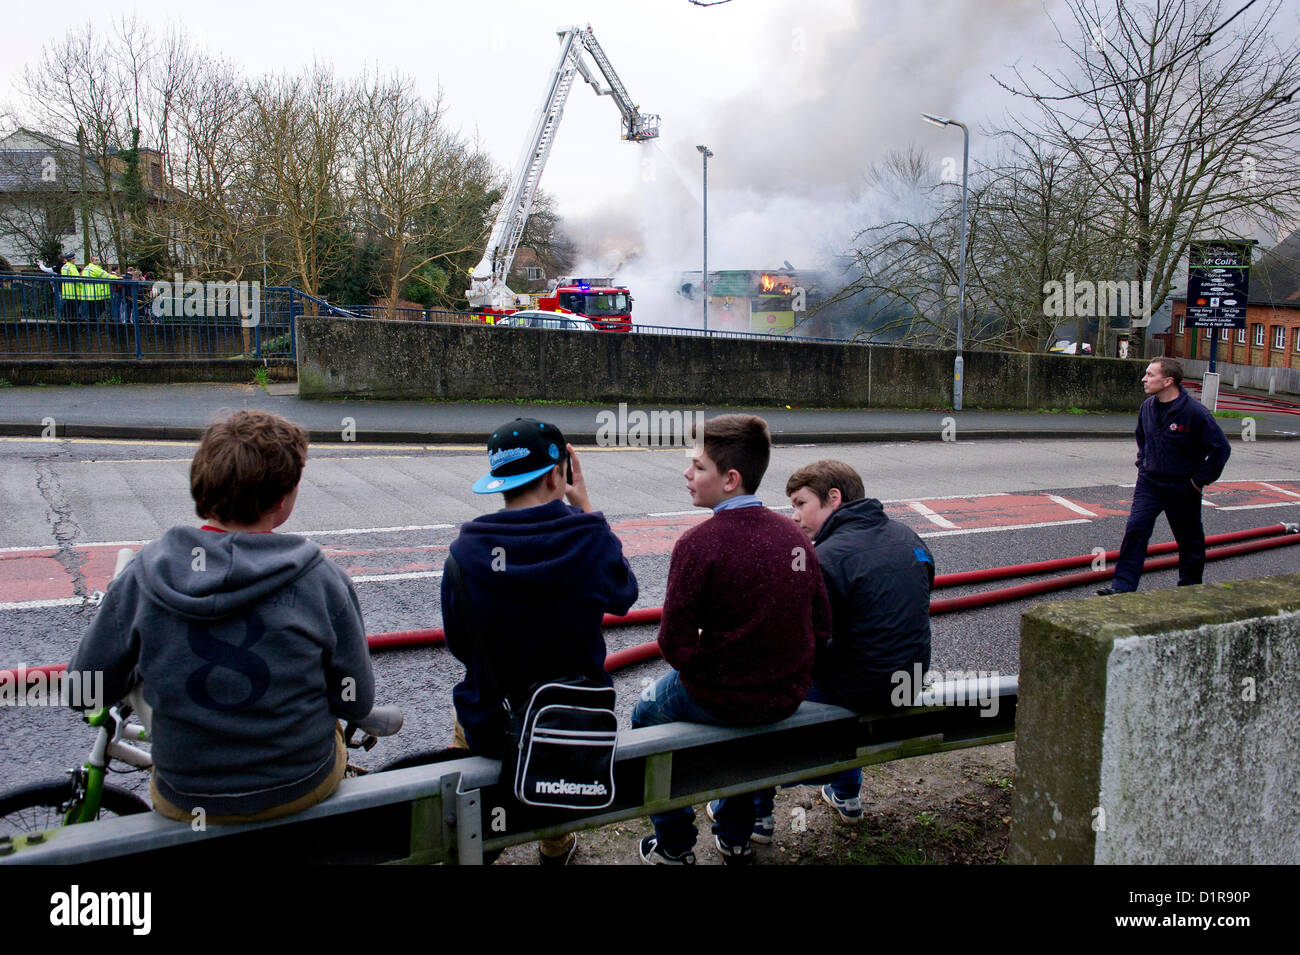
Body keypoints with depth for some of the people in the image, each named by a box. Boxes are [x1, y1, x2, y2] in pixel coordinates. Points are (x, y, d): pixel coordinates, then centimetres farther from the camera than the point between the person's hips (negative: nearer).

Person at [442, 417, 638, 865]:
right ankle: (556, 842, 54)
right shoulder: (592, 540, -19)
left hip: (491, 731, 0)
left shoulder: (465, 551, -17)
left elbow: (459, 645, -4)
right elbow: (623, 593, 3)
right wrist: (586, 509, 4)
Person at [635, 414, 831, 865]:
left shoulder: (698, 543, -22)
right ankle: (736, 837, 49)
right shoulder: (794, 535, -3)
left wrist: (704, 670, 0)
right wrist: (775, 664, 12)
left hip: (719, 699, -5)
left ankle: (675, 845, 34)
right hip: (789, 695, 6)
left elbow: (675, 644, -20)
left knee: (647, 713, 25)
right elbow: (820, 627, 3)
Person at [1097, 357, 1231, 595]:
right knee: (1135, 529, -10)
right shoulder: (1147, 407, 0)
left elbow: (1221, 448, -13)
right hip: (1149, 482, 4)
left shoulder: (1195, 412, -18)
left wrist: (1200, 480, -11)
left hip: (1183, 488, -4)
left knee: (1189, 539, 12)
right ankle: (1123, 585, -10)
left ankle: (1190, 585, 32)